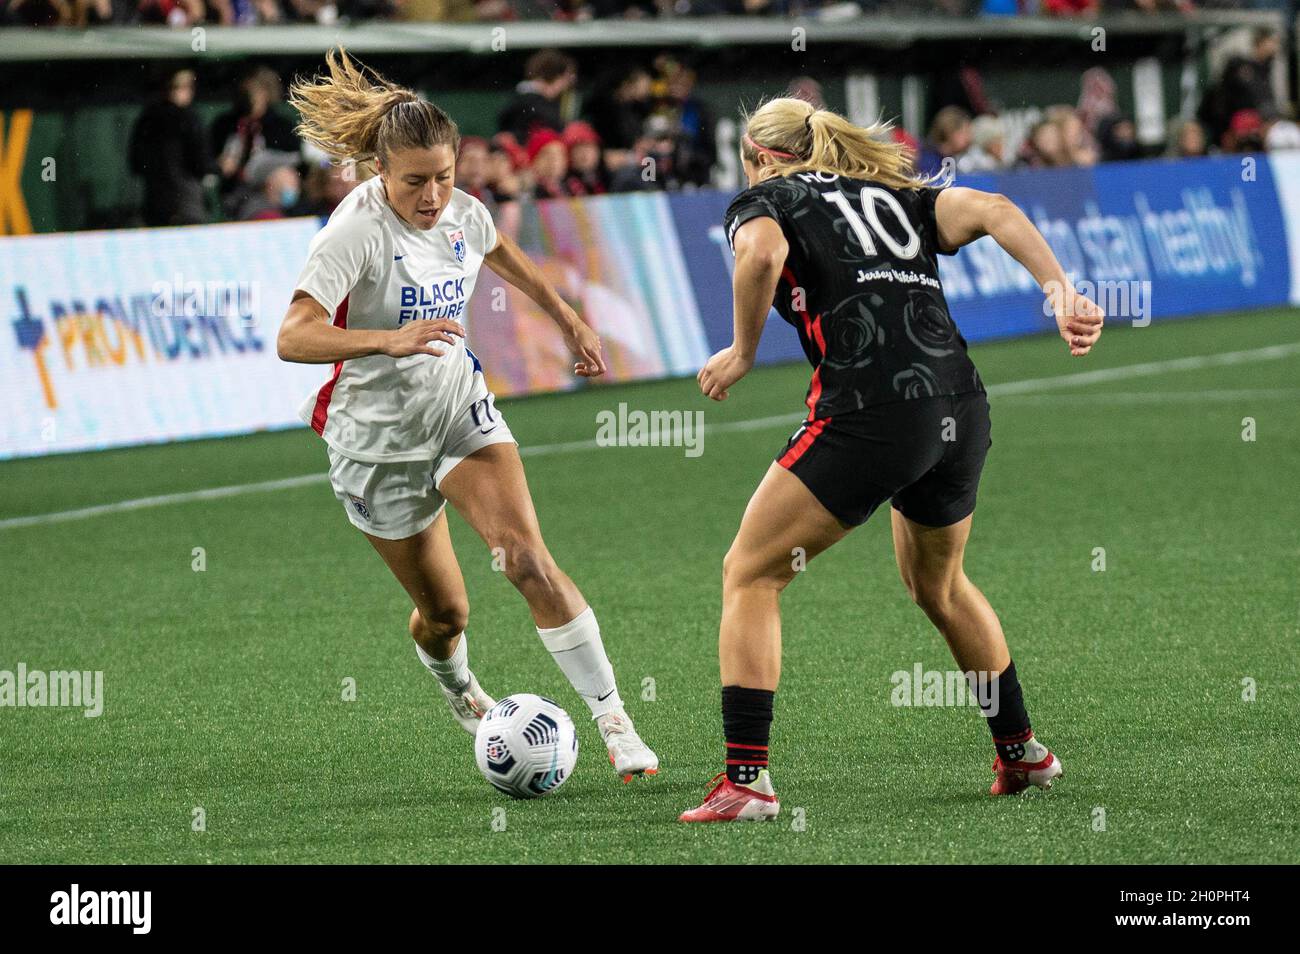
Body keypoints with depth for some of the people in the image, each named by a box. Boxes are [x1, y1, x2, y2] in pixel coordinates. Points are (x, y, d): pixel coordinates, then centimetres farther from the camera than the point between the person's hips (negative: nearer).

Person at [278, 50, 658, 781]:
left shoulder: (463, 214, -6)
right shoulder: (357, 231, -24)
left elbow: (505, 254, 21)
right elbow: (294, 338, -34)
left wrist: (571, 322, 29)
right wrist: (390, 341, -47)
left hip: (461, 408, 4)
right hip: (379, 437, -4)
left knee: (530, 561, -18)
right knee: (445, 611, 6)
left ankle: (614, 720, -14)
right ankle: (462, 695, 43)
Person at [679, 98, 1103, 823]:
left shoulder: (763, 200, 11)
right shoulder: (894, 196, 26)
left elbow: (763, 255, -14)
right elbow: (995, 211, 8)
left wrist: (743, 353, 0)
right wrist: (1063, 294, -4)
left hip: (869, 415, -6)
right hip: (962, 410, 6)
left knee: (750, 574, 6)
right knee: (939, 585, 30)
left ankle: (746, 781, -4)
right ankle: (1023, 752, 38)